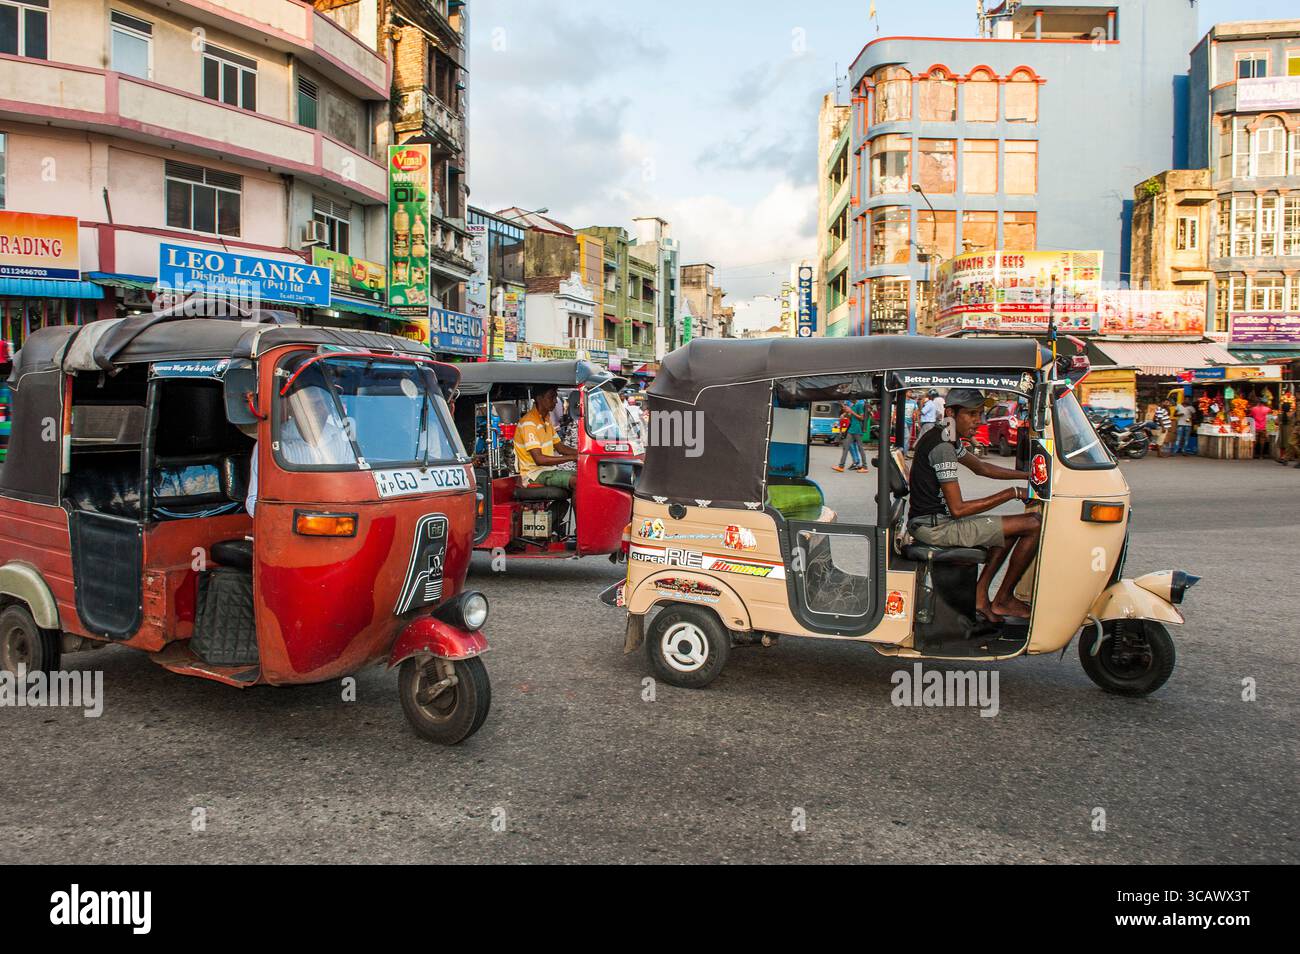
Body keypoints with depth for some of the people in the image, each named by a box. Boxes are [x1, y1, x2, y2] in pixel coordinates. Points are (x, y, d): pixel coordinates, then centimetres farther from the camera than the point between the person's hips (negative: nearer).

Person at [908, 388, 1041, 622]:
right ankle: (1002, 601, 5)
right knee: (1033, 525, -9)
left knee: (1010, 528, 24)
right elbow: (957, 509, -22)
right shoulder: (942, 447, -20)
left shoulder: (948, 439, 11)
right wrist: (1012, 493, -16)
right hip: (934, 528, -10)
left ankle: (980, 595, 17)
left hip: (927, 522, 10)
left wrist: (1028, 475, 20)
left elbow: (981, 467, 26)